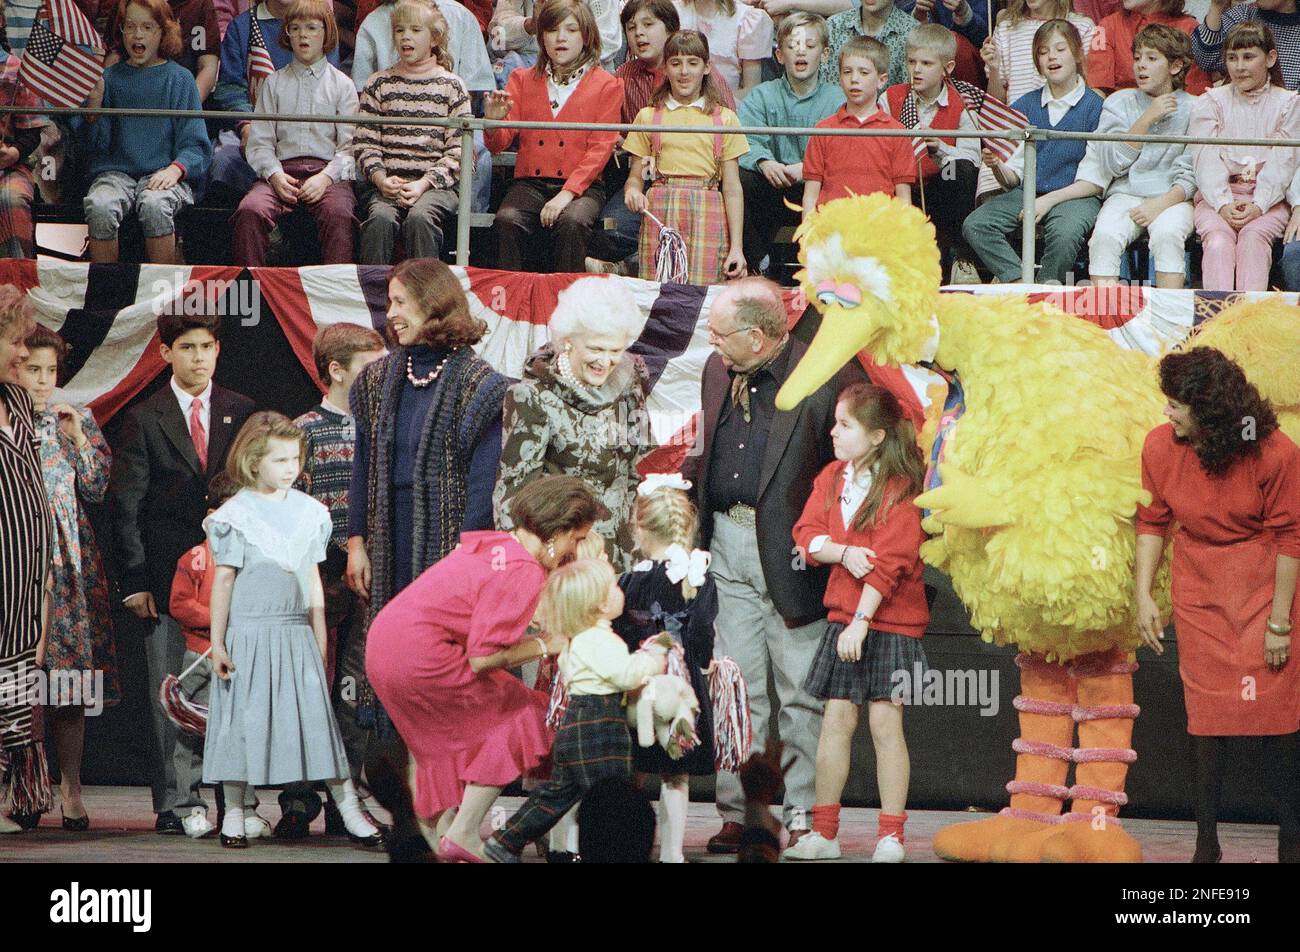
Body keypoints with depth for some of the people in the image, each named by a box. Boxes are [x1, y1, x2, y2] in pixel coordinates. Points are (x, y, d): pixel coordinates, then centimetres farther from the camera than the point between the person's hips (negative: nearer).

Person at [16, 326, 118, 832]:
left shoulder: (77, 421, 9)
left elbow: (97, 491, 6)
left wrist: (78, 440, -6)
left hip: (67, 559, 1)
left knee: (70, 675, -3)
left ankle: (70, 788, 1)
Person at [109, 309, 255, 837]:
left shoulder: (242, 413, 10)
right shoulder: (142, 420, 3)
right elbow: (125, 506, 2)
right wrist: (134, 580, -5)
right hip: (167, 577, -2)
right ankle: (179, 801, 1)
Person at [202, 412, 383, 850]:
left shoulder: (308, 511, 7)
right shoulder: (236, 515, -4)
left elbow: (313, 581, 13)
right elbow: (223, 581, -2)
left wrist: (320, 641, 14)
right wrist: (217, 643, -4)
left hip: (296, 633, 3)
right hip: (248, 633, -3)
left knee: (318, 717, 0)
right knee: (244, 719, 1)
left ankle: (351, 813, -2)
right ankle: (233, 813, 12)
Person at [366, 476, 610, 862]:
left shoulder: (495, 545, 15)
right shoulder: (525, 573, -14)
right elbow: (482, 658, -18)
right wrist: (544, 646, -4)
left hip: (382, 648, 10)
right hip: (421, 656, -10)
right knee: (517, 716, 2)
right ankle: (463, 836, 1)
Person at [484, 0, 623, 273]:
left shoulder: (606, 85, 8)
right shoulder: (522, 80, 15)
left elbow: (600, 148, -2)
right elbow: (498, 145, 11)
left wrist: (567, 193, -16)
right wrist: (493, 125, -16)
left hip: (582, 185, -2)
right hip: (530, 183, 2)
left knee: (571, 222, -34)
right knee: (507, 219, -29)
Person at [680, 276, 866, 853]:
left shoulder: (830, 377, -11)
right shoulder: (717, 371, 10)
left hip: (790, 550, -5)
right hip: (727, 543, 5)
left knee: (800, 691, 2)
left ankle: (804, 815, 10)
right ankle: (739, 812, 12)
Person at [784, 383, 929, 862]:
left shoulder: (900, 487, -12)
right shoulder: (832, 477, 8)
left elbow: (889, 561, -17)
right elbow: (807, 533, 3)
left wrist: (861, 621, -21)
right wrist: (844, 552, -17)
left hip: (891, 619, -5)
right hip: (843, 616, 5)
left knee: (885, 721, -4)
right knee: (836, 718, 4)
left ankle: (891, 836, 3)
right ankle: (823, 832, 9)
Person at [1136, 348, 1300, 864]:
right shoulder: (1161, 445, -7)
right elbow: (1153, 523, 4)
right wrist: (1143, 597, -2)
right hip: (1197, 598, 3)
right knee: (1206, 722, 3)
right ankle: (1206, 843, 10)